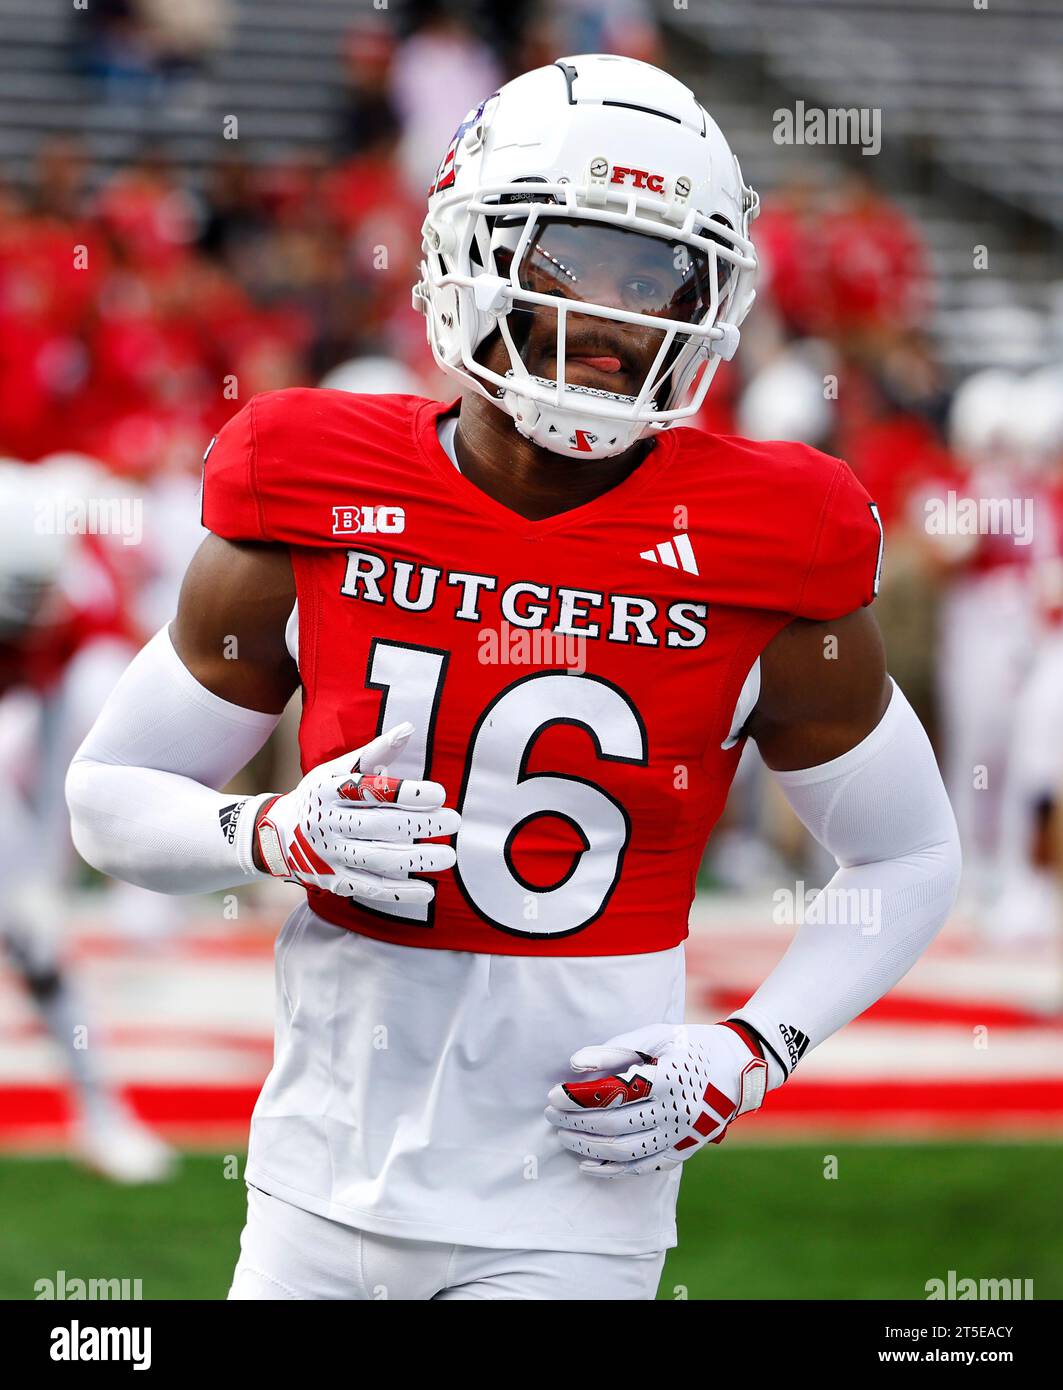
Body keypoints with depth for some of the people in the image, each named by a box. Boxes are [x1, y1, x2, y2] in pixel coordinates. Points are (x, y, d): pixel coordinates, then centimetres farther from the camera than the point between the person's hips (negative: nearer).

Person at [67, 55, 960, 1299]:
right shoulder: (311, 515, -4)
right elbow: (109, 798, 7)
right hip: (326, 1187, 2)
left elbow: (908, 863, 7)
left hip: (569, 1218, -2)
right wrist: (277, 836, -13)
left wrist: (751, 1055, -8)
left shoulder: (759, 562, -6)